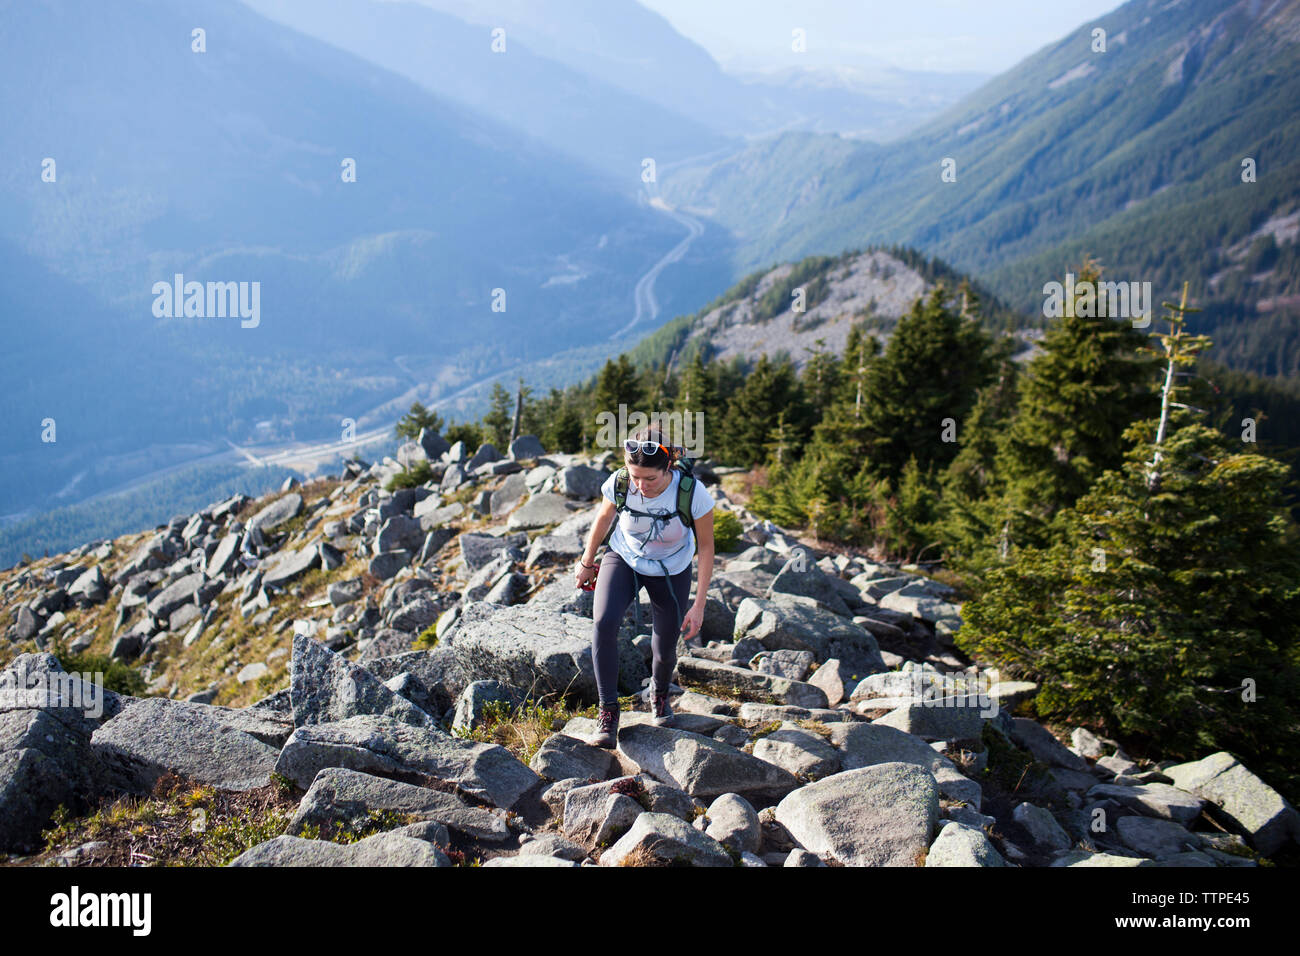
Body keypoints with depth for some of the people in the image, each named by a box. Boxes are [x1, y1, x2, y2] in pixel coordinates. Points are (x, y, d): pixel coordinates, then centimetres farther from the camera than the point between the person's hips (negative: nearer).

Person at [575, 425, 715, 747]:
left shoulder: (692, 492, -32)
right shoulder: (619, 484, -27)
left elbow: (705, 546, -17)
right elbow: (604, 517, -3)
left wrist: (699, 605, -15)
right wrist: (587, 562, 10)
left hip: (671, 571, 0)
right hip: (624, 560, 0)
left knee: (665, 650, 9)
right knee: (603, 623, -26)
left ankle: (659, 693, 45)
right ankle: (608, 710, -12)